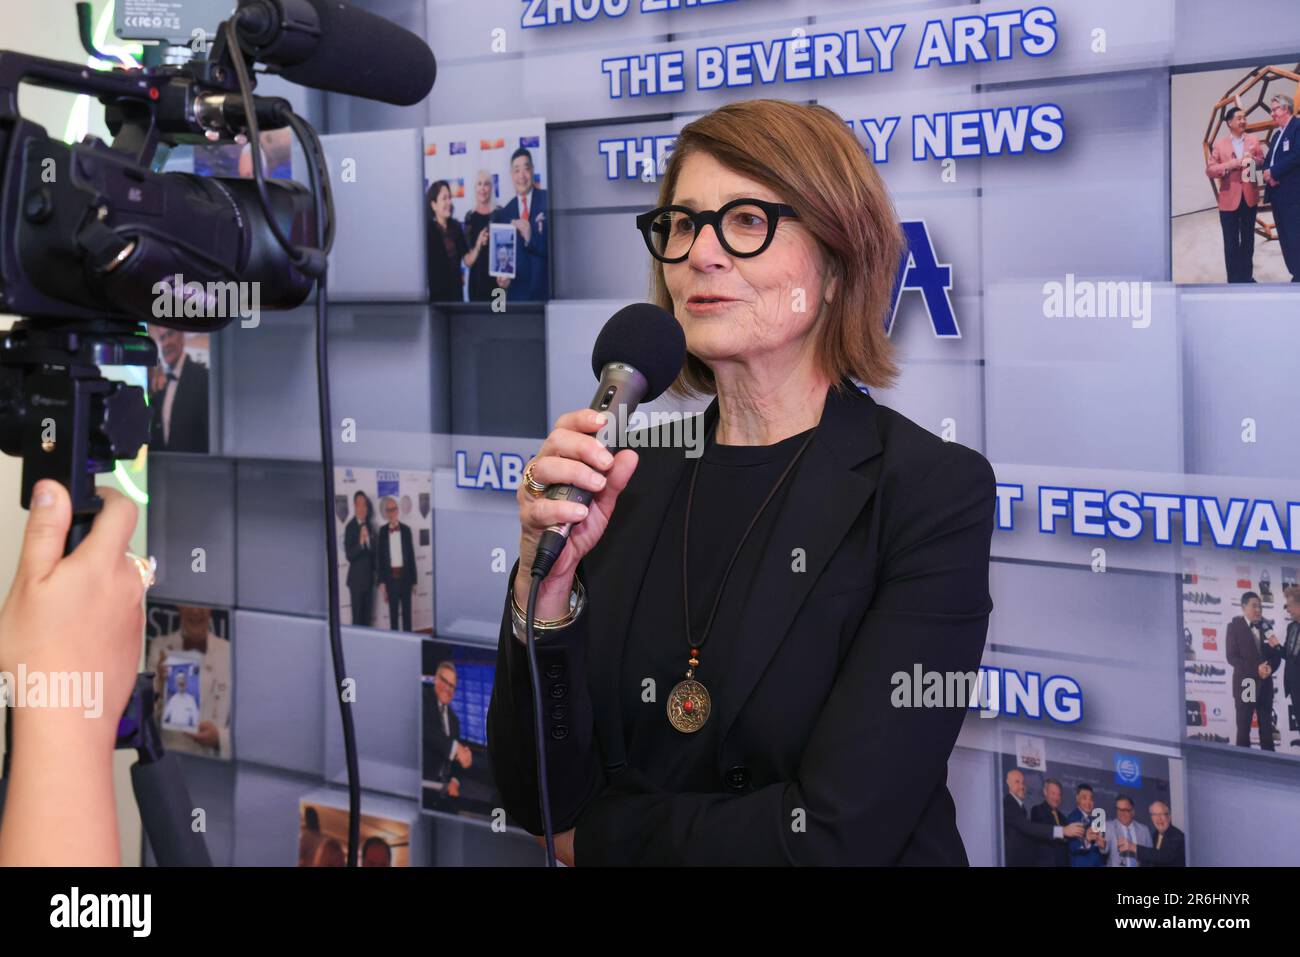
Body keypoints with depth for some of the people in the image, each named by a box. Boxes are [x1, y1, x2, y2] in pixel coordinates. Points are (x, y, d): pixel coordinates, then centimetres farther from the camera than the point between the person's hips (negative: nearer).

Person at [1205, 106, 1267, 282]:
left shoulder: (1254, 140, 5)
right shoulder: (1220, 144, -2)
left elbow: (1263, 162, 7)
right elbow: (1210, 170, -7)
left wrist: (1253, 160, -14)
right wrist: (1230, 165, -19)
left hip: (1249, 198, 3)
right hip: (1229, 200, -2)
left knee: (1248, 240, 14)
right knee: (1231, 243, 3)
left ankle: (1247, 276, 26)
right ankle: (1234, 280, 11)